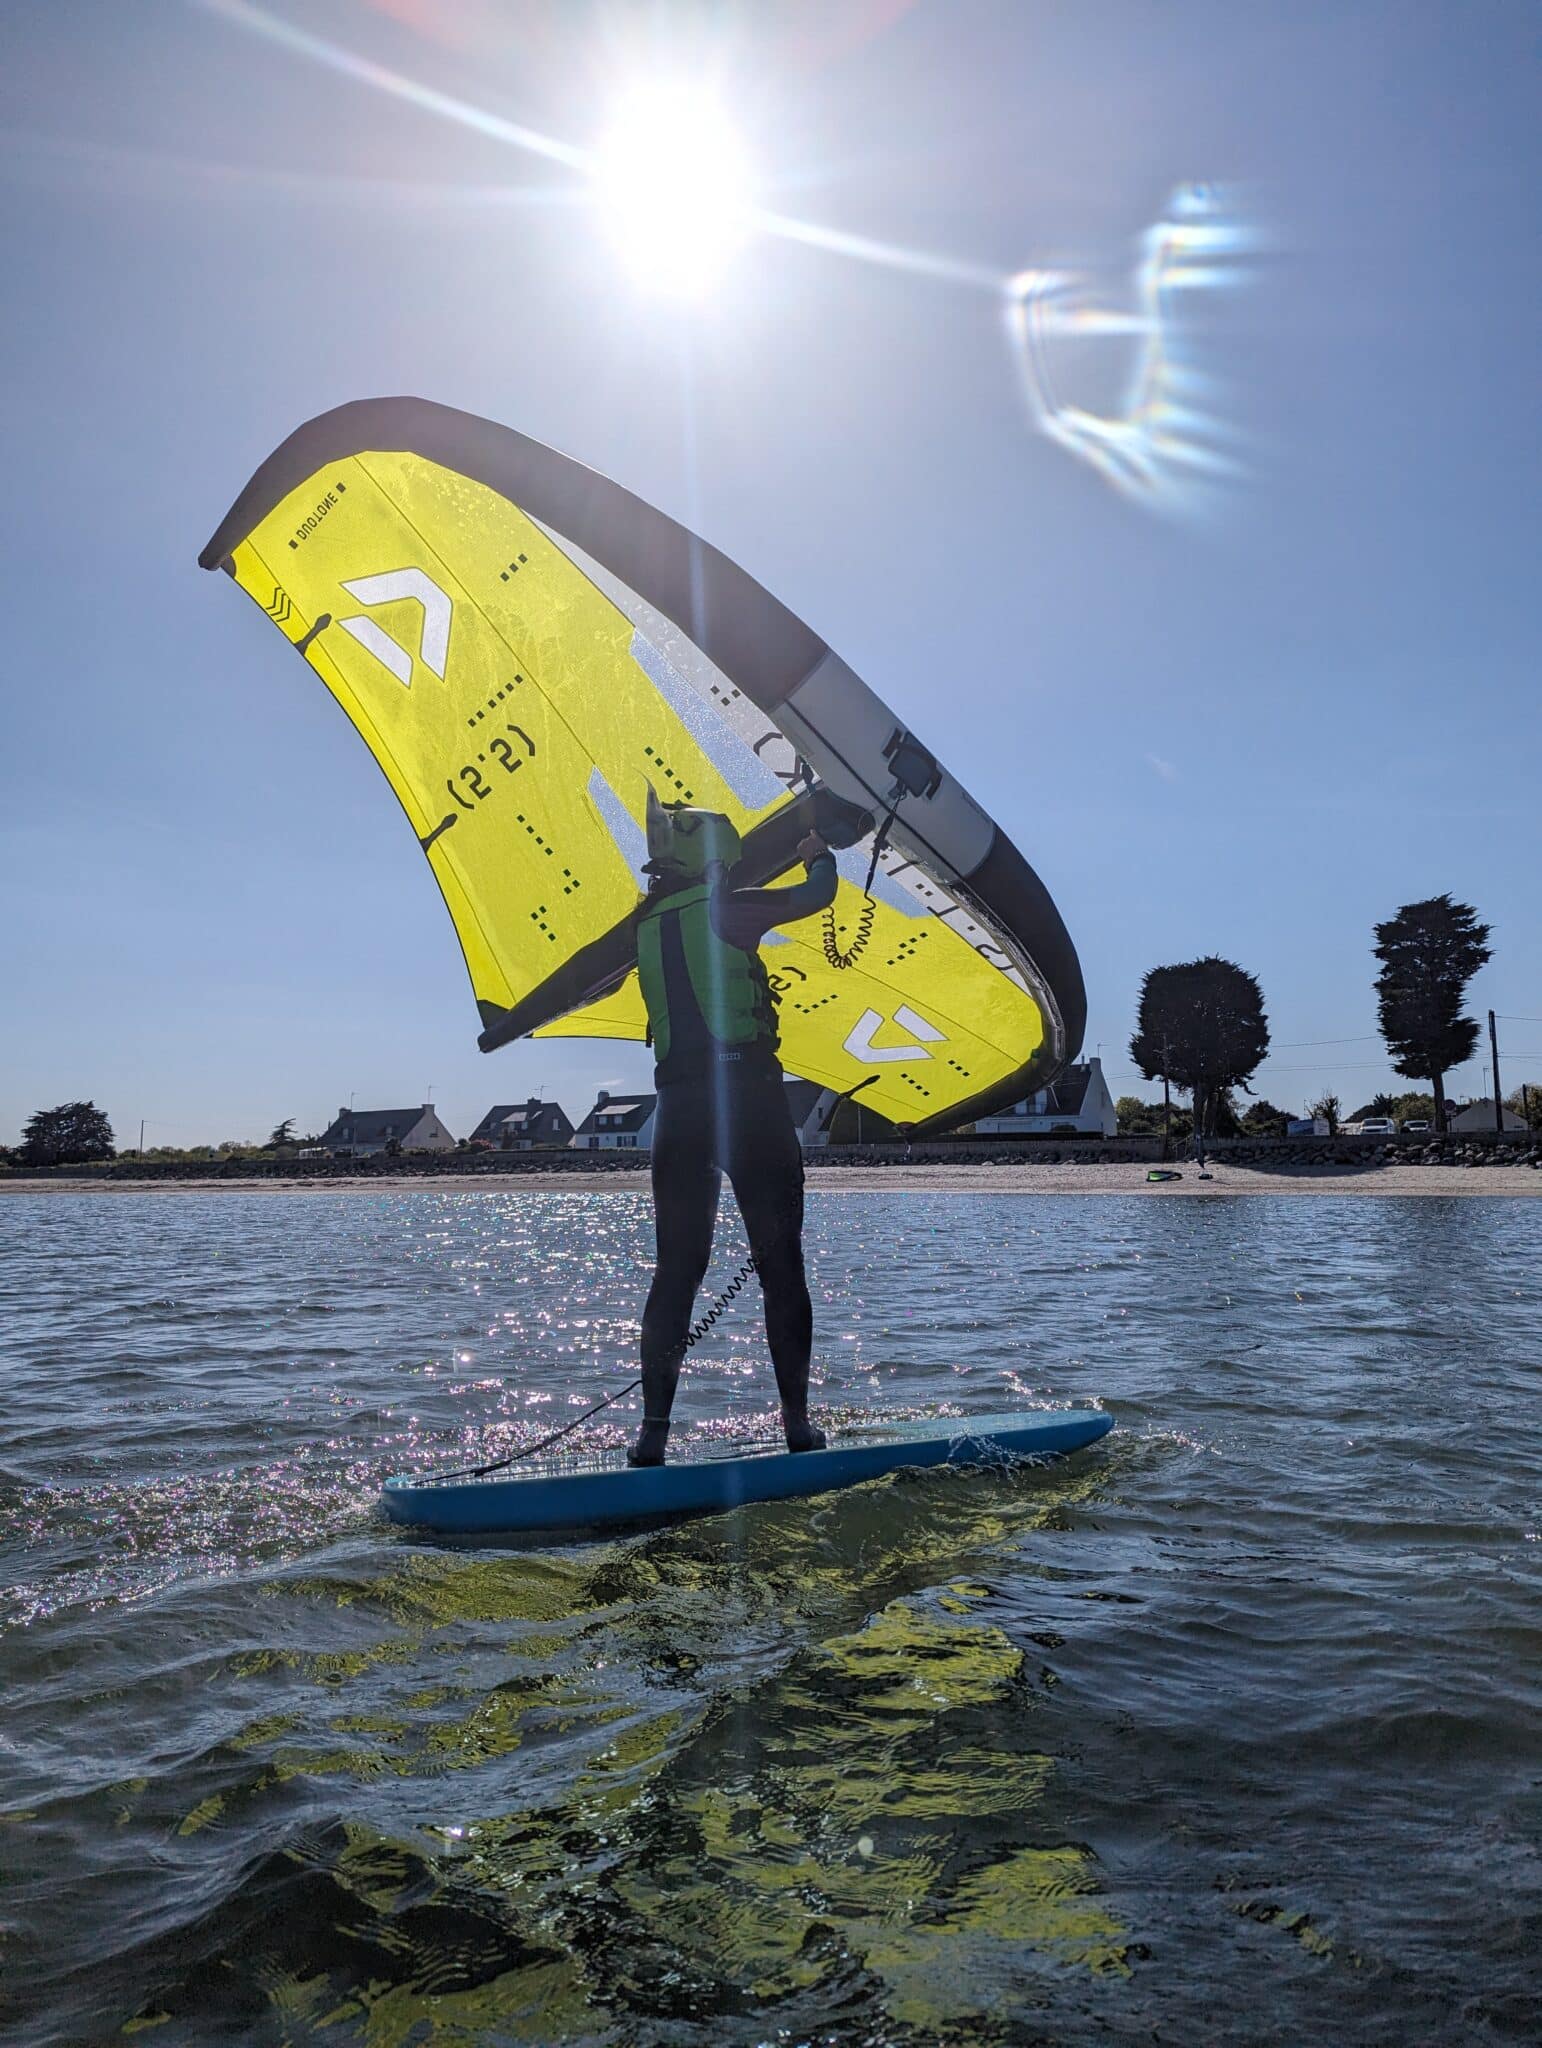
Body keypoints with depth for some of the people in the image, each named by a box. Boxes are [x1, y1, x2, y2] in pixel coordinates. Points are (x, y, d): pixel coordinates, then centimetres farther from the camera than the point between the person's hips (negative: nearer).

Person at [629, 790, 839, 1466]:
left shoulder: (645, 928, 12)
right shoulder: (729, 910, -4)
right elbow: (816, 895, 6)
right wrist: (818, 854, 26)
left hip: (678, 1104, 5)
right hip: (749, 1094, -5)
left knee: (676, 1269, 8)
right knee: (780, 1264, 4)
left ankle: (654, 1431, 4)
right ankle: (797, 1422, 6)